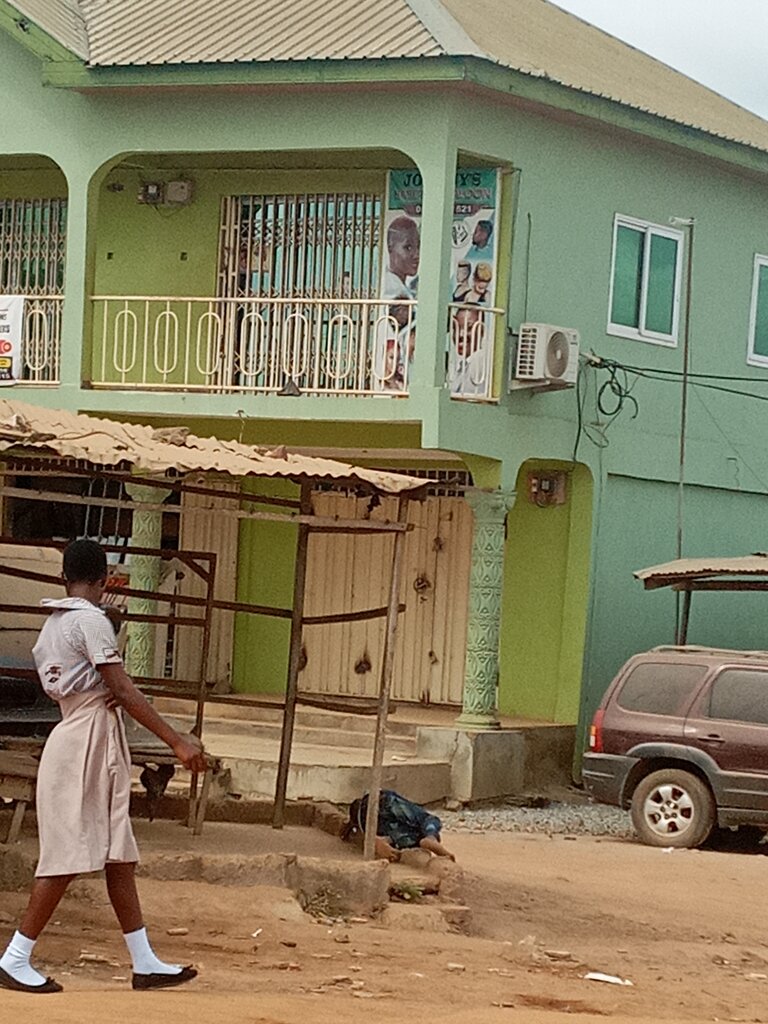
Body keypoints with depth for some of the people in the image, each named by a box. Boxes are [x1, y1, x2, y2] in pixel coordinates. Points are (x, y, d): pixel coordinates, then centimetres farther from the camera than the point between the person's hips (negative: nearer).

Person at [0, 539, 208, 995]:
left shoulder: (51, 625, 15)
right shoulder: (91, 620, -13)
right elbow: (123, 690, -18)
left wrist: (103, 695, -3)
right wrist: (178, 741, -18)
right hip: (88, 743, -9)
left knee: (119, 854, 7)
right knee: (69, 856, -6)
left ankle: (145, 963, 7)